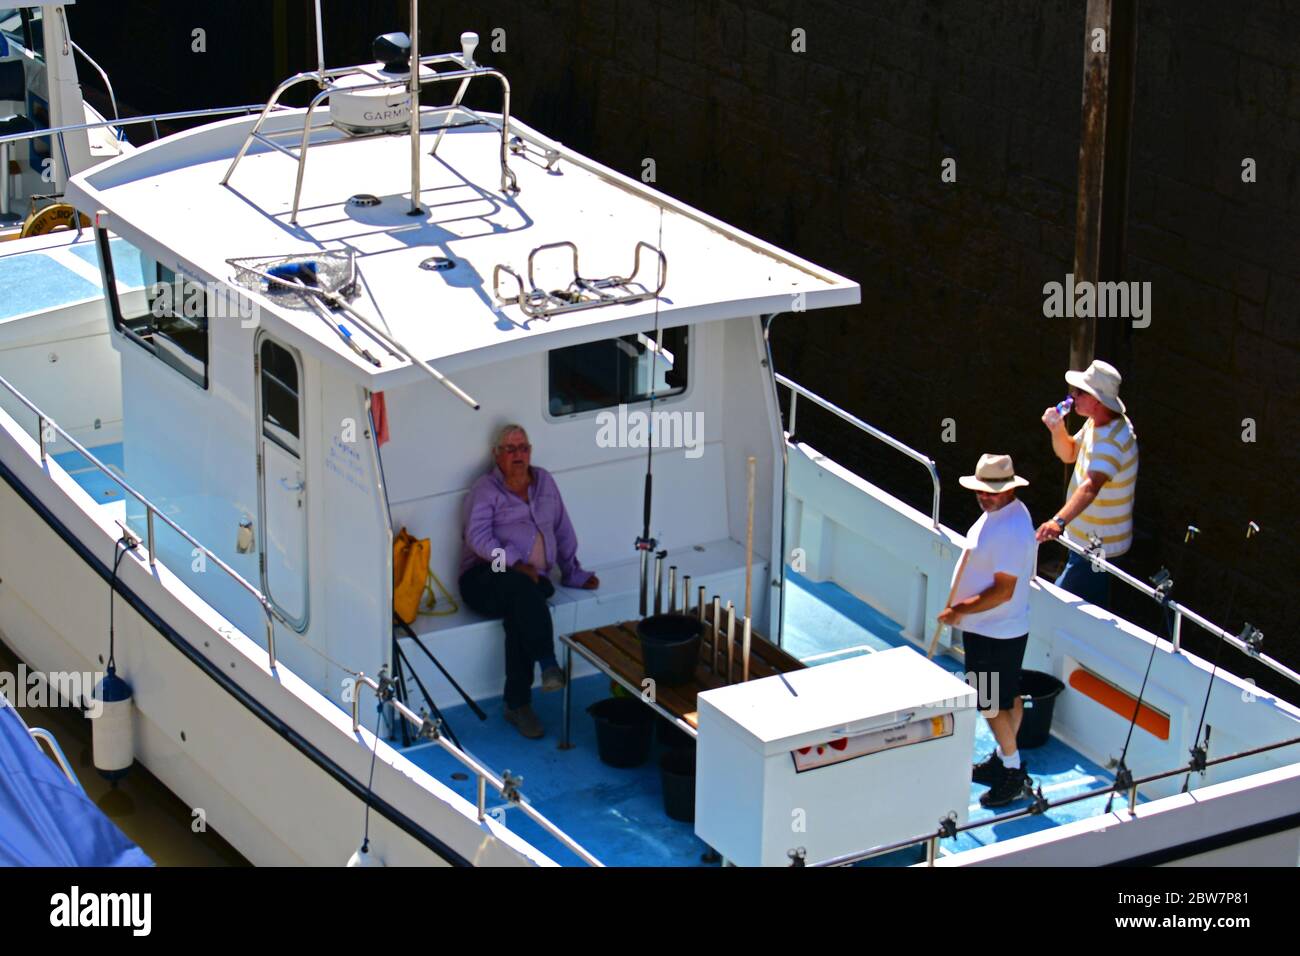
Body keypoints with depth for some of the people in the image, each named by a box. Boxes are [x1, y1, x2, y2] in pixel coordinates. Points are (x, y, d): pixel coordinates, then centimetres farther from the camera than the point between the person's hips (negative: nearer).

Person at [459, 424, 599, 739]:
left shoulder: (544, 482, 17)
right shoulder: (485, 490, 1)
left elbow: (563, 530, 23)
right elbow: (478, 537, -13)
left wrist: (573, 573, 21)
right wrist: (515, 564, -22)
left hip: (530, 579, 3)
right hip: (485, 580, -3)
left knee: (520, 614, -32)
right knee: (522, 588, -38)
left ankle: (518, 704, -31)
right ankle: (547, 663, -43)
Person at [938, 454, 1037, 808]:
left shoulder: (1012, 530, -28)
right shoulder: (997, 513, 4)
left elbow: (1003, 592, -28)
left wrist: (961, 610, -22)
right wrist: (962, 609, 18)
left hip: (996, 633, -10)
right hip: (987, 628, 10)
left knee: (992, 703, 0)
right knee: (1007, 698, 20)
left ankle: (1013, 773, 10)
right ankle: (1004, 759, 33)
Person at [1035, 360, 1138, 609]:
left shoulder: (1114, 440, -31)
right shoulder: (1096, 423, 1)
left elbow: (1091, 486, -46)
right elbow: (1069, 454, 16)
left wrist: (1059, 521, -60)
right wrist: (1057, 430, -6)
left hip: (1097, 544, -10)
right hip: (1088, 537, 10)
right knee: (1094, 609, 22)